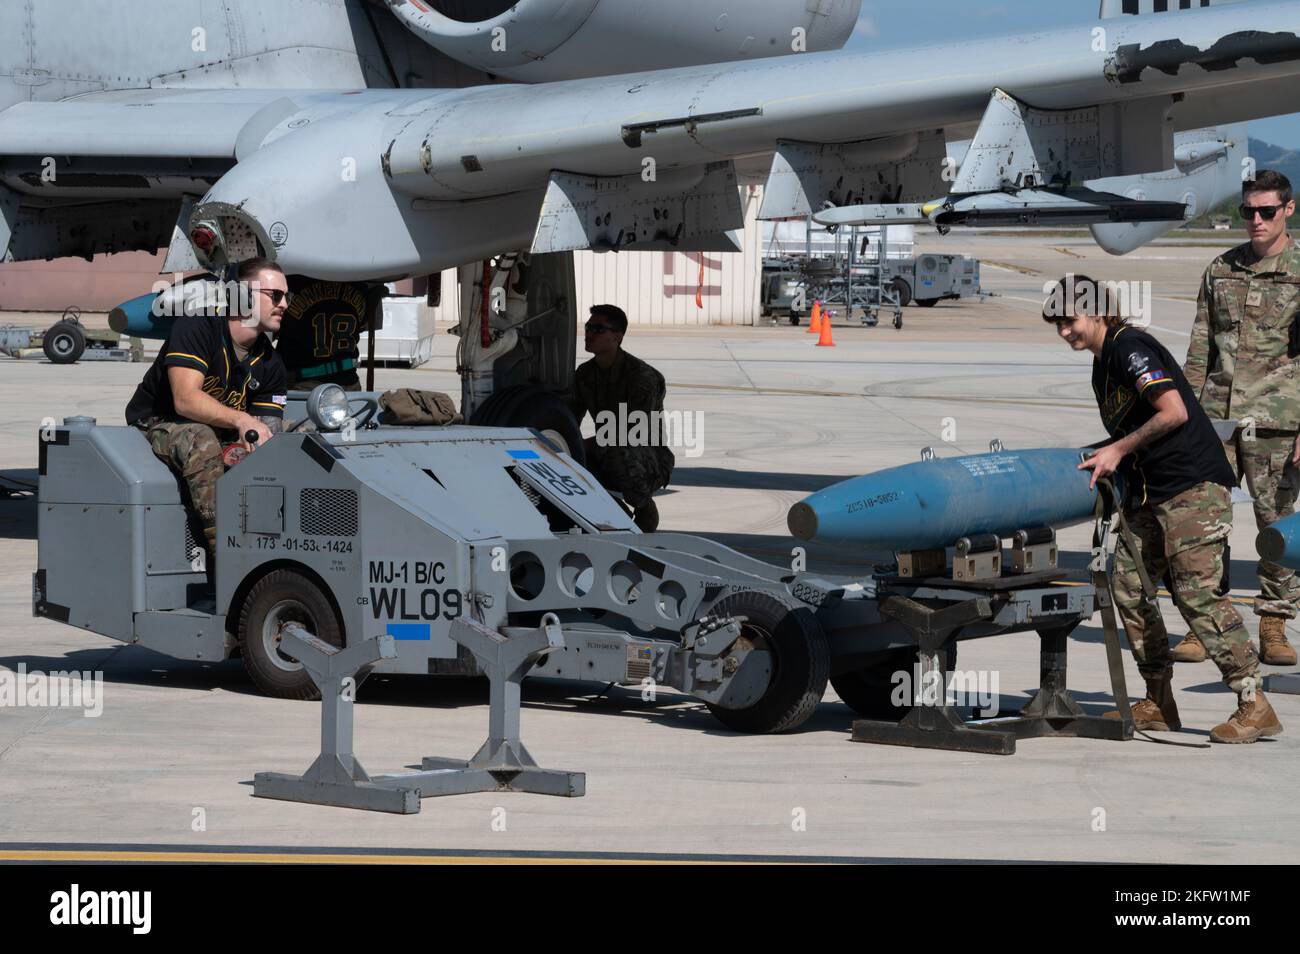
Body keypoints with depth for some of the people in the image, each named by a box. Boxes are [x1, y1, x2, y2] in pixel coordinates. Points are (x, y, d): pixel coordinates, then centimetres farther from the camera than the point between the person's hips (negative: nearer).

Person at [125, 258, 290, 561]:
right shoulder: (197, 327, -18)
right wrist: (241, 420, -42)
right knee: (201, 440, -39)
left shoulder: (270, 364, 1)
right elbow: (185, 399, -30)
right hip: (157, 424, -6)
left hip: (222, 439, 6)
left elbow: (266, 437, -3)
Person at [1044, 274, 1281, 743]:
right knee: (1129, 585, 6)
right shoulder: (1102, 367, 19)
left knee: (1197, 590, -16)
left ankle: (1255, 706, -13)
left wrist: (1118, 450, -13)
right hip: (1151, 493, 10)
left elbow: (1174, 411, -19)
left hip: (1194, 485, -10)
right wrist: (1103, 460, 10)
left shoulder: (1130, 346, -11)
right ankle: (1159, 705, 13)